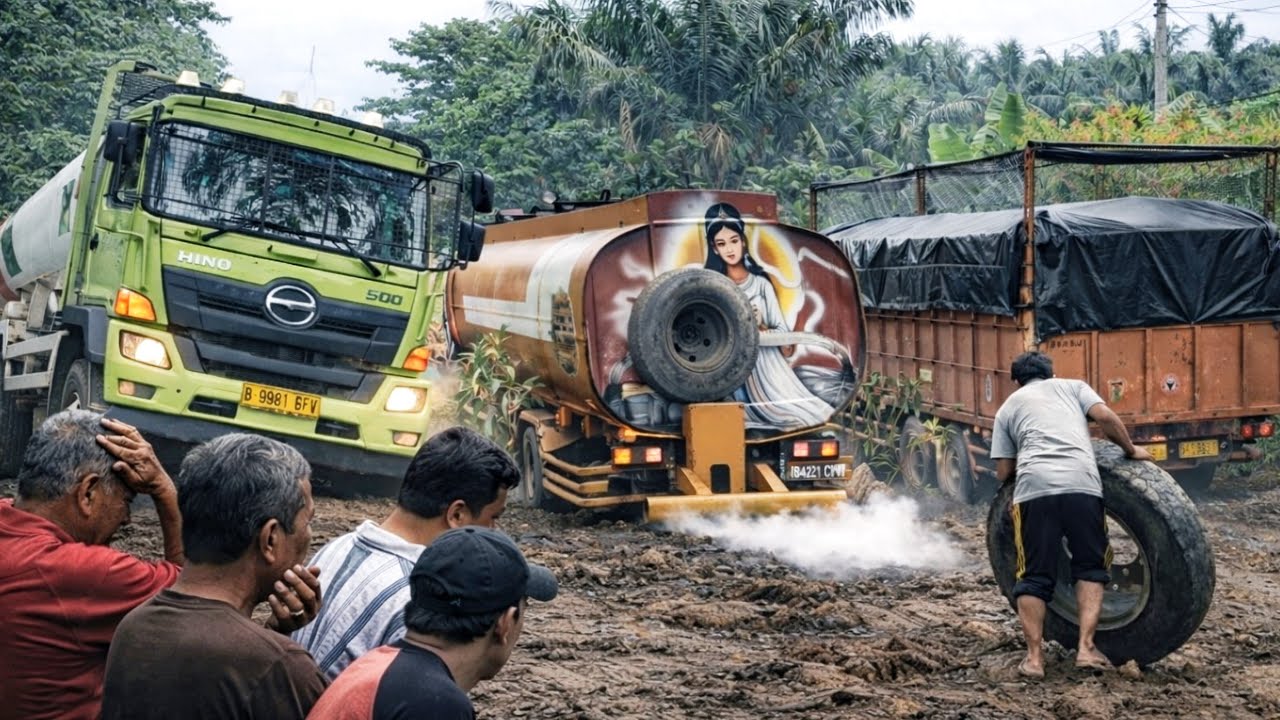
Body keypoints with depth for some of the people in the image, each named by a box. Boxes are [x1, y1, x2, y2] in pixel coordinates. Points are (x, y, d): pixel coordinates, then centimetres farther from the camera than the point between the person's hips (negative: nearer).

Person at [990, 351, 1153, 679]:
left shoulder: (1008, 407, 27)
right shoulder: (1073, 386, 27)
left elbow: (1003, 471, 21)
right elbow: (1105, 417, 9)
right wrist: (1131, 450, 23)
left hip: (1033, 488, 0)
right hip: (1082, 483, 0)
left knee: (1034, 575, 9)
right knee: (1090, 566, 13)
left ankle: (1034, 657, 5)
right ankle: (1086, 648, 4)